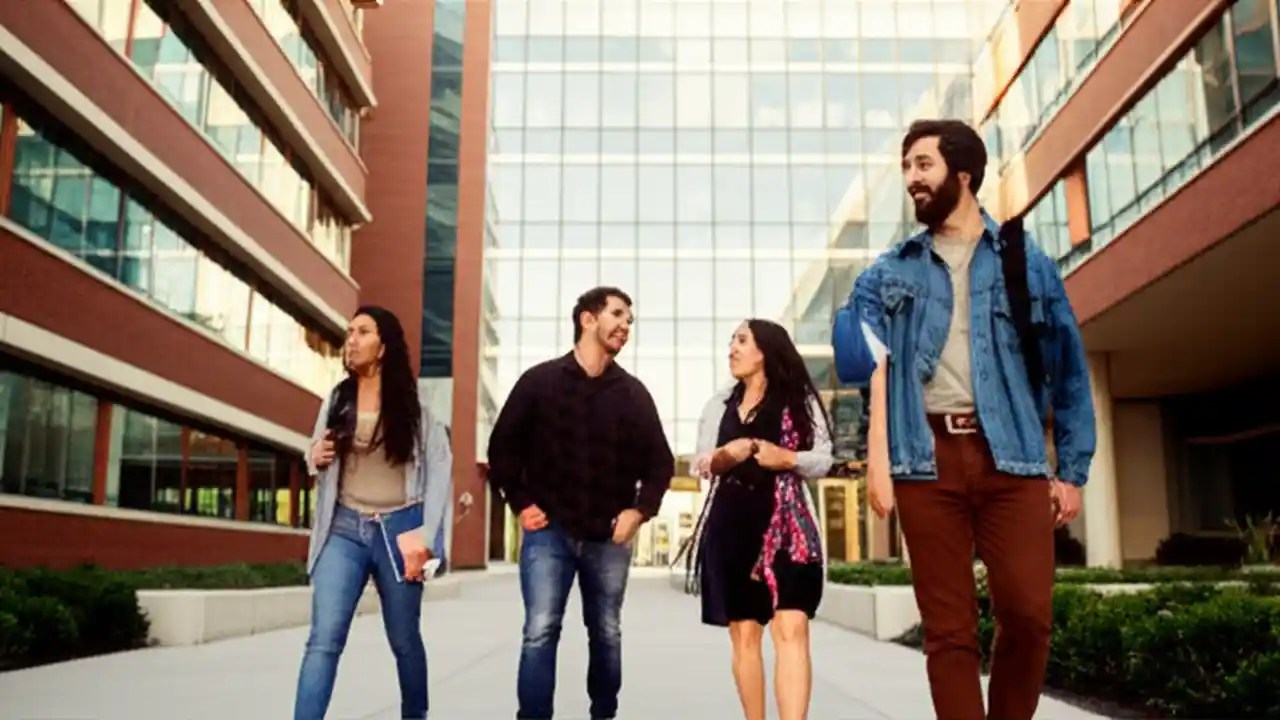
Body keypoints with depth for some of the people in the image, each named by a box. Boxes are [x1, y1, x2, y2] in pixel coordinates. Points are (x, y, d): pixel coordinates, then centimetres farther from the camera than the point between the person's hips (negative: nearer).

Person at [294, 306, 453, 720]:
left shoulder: (413, 404, 0)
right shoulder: (336, 401, 8)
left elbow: (440, 468, -3)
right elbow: (318, 462, 20)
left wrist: (426, 534, -10)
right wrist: (315, 459, -5)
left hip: (397, 529, -1)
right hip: (344, 529, 2)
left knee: (404, 638, 11)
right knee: (324, 639, -10)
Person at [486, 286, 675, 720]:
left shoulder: (634, 393, 7)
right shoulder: (539, 380, 1)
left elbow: (660, 461, 11)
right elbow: (502, 447, 4)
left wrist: (640, 510, -2)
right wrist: (520, 503, -3)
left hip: (609, 537, 3)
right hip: (549, 530, -2)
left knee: (606, 635, 11)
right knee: (541, 631, -9)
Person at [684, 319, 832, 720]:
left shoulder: (800, 400, 6)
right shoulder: (718, 404, 16)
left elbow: (824, 459, 3)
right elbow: (698, 465, 12)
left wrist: (788, 459, -15)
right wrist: (723, 456, -10)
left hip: (786, 526, -3)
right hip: (731, 526, 3)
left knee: (791, 628, -16)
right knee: (744, 633, 4)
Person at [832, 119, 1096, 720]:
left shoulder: (1027, 262, 12)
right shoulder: (891, 273, 14)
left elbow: (1068, 371, 11)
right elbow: (873, 364, 0)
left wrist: (1072, 470, 5)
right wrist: (877, 457, -15)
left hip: (1010, 455, 0)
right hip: (927, 457, 1)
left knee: (1028, 613, -6)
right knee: (948, 626, 3)